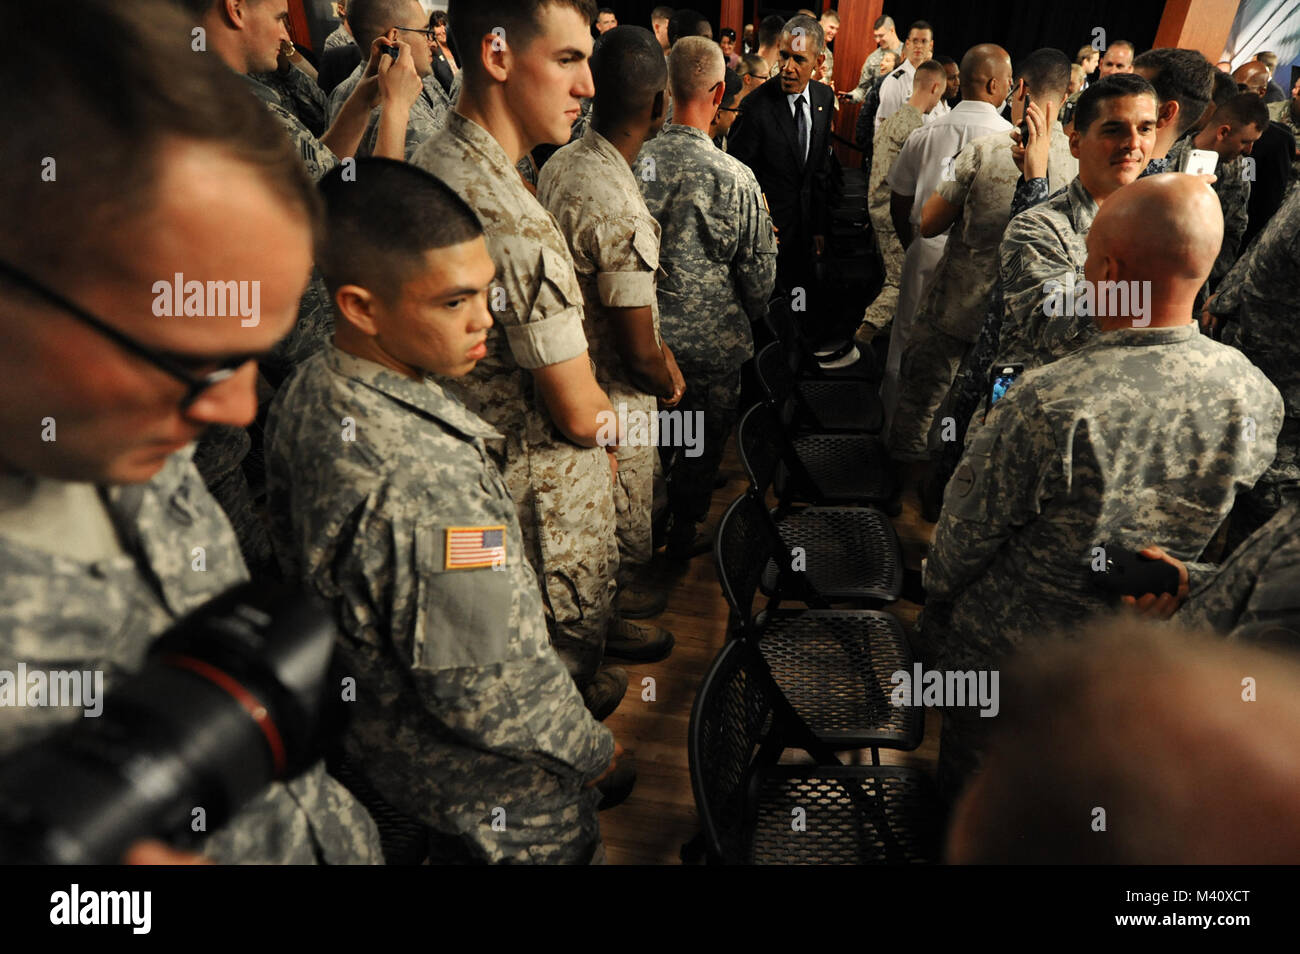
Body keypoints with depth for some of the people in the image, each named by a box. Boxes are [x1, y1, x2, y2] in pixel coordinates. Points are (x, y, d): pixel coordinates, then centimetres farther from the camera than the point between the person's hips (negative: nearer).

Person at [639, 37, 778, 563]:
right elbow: (759, 273, -10)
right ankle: (683, 535, 39)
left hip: (647, 336, 3)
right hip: (712, 342, -3)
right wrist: (750, 319, 11)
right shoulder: (735, 177, -20)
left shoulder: (635, 160, -12)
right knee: (703, 441, 19)